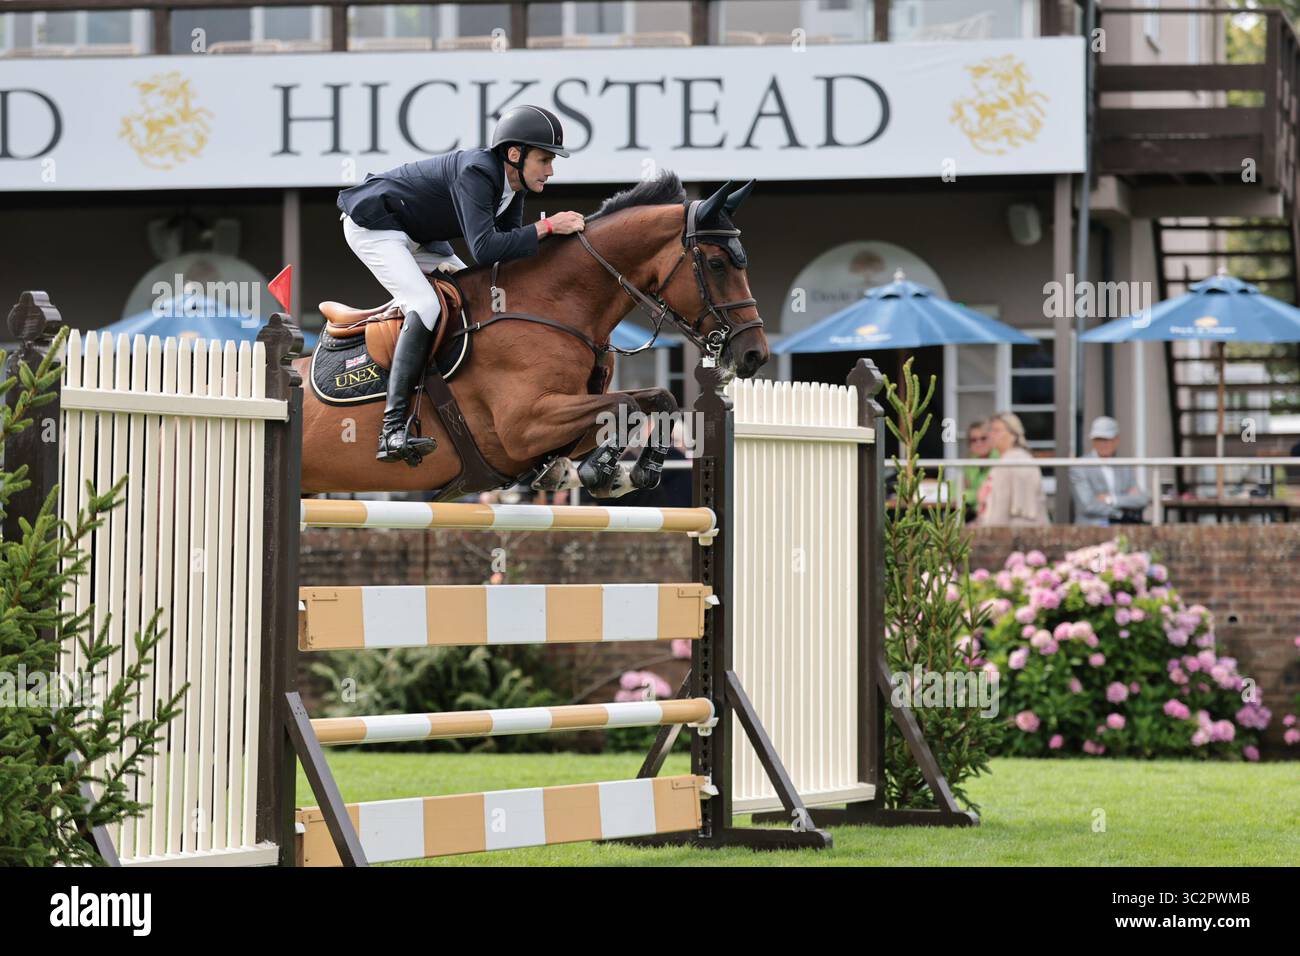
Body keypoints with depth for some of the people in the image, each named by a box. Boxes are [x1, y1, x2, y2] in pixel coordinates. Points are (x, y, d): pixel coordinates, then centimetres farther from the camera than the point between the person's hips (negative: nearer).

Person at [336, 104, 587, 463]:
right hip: (373, 226, -11)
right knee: (425, 305, -26)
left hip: (416, 236, 11)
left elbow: (510, 250, 2)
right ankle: (392, 431, -33)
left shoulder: (513, 183, -3)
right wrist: (547, 227, -36)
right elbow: (484, 248, -40)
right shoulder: (475, 172, -31)